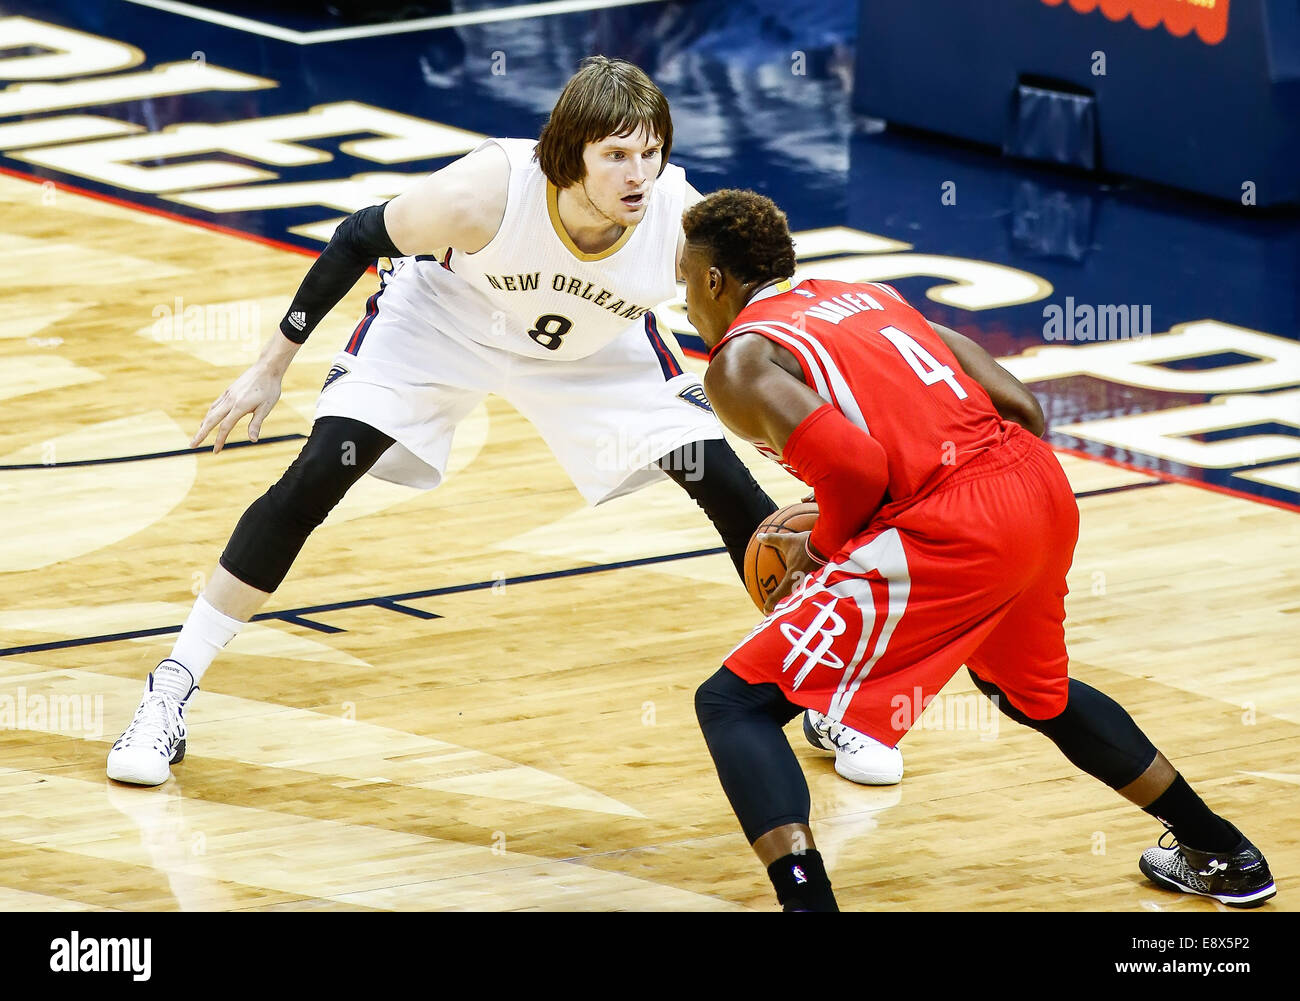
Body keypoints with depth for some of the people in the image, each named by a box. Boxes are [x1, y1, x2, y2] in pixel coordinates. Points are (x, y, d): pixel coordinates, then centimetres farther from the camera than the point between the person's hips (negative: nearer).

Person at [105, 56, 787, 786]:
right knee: (311, 483, -16)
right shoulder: (480, 193, -38)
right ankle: (170, 693, -4)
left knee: (734, 493, -6)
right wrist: (273, 368, -11)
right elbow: (362, 240, -19)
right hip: (440, 321, -2)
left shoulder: (684, 221, -35)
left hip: (600, 350, 2)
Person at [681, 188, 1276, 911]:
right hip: (1041, 489, 8)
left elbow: (854, 467, -16)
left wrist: (819, 550, 3)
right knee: (1030, 688, 37)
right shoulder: (870, 297, 24)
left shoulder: (740, 361, 2)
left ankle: (808, 902, -19)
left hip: (950, 534, -8)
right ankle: (1222, 855, 47)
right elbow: (1021, 410, 18)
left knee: (732, 703, -1)